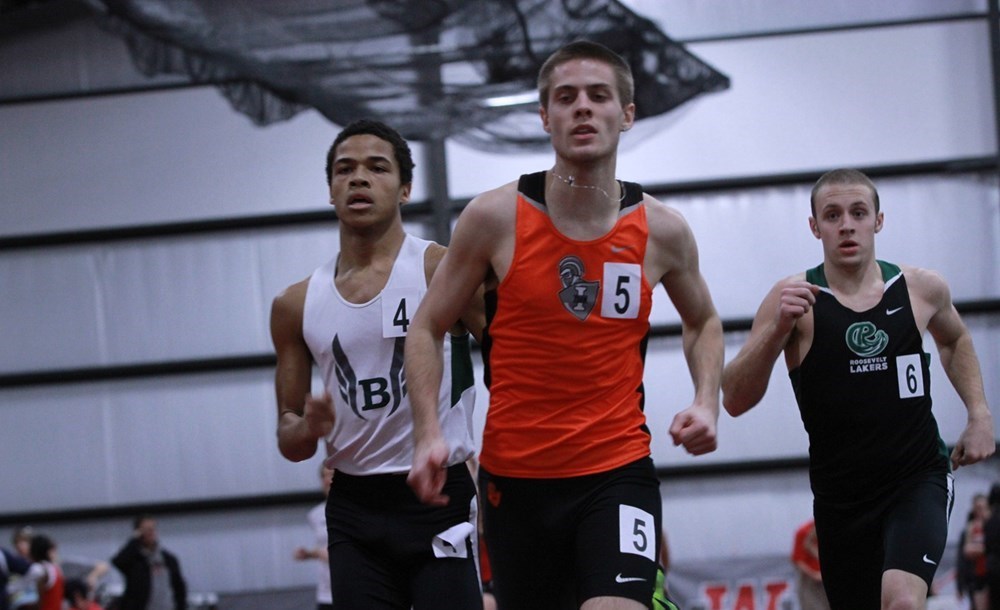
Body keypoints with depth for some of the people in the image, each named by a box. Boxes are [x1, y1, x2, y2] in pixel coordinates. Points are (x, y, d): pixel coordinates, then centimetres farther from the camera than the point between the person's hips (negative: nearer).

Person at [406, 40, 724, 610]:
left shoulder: (661, 230, 0)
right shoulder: (496, 218, -5)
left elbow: (704, 322, 20)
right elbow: (427, 329, 5)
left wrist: (707, 402, 3)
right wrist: (429, 433, -8)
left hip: (619, 471, -1)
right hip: (515, 473, 1)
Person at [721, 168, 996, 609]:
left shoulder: (922, 289, -1)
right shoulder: (795, 299, -9)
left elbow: (954, 339, 25)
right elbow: (735, 402, -17)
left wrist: (979, 414, 12)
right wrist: (777, 329, -31)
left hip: (919, 478, -1)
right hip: (840, 495, 1)